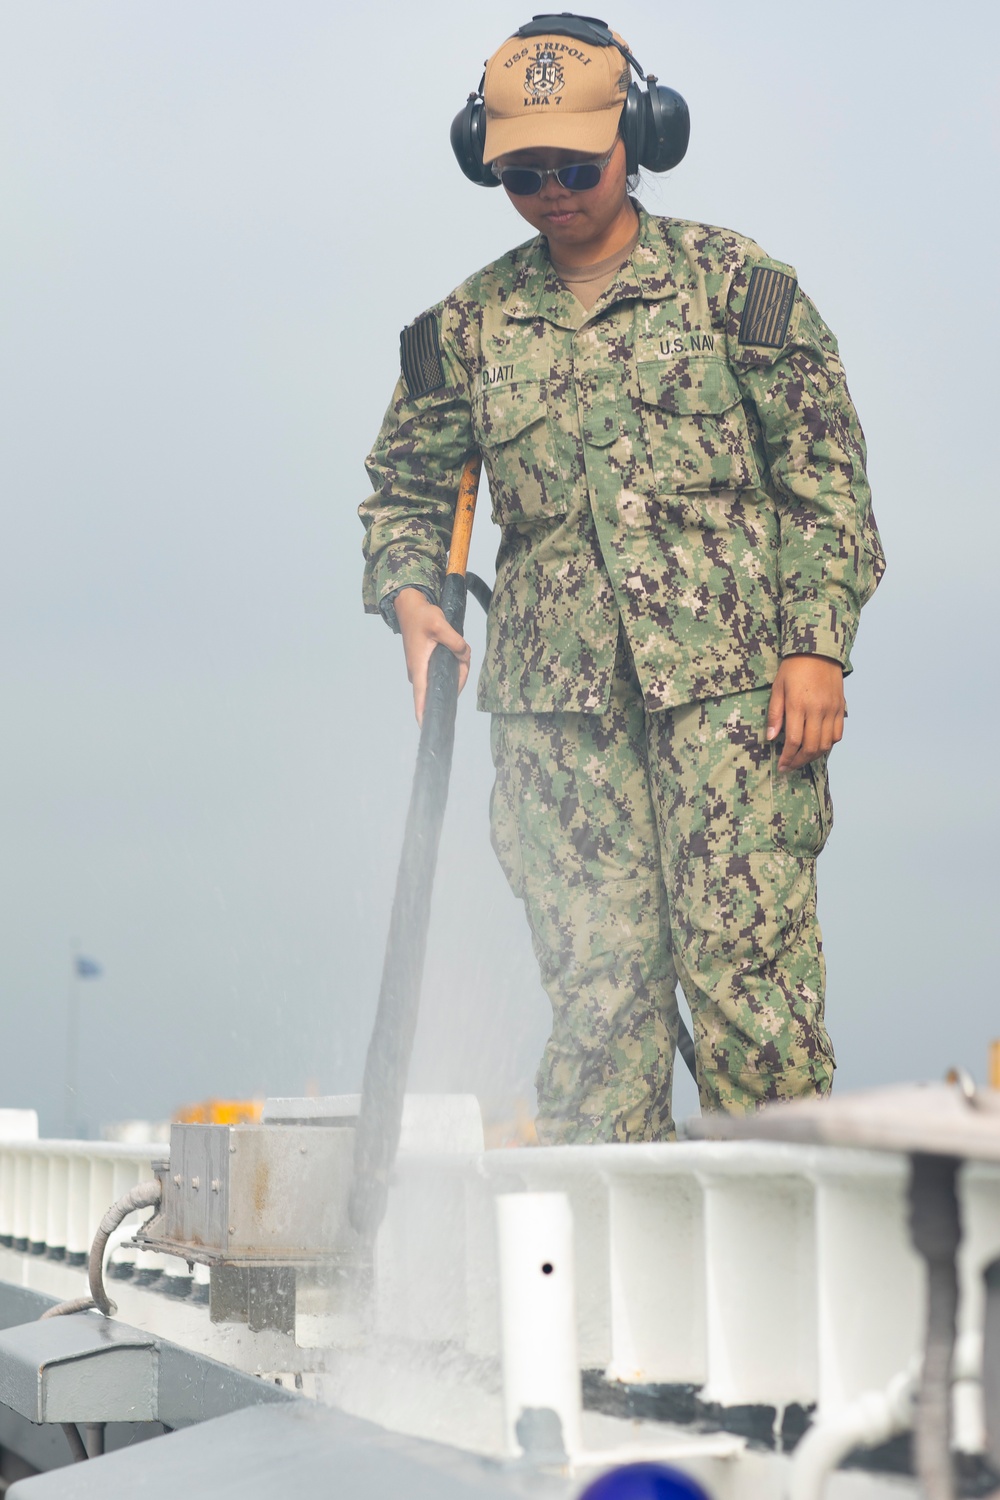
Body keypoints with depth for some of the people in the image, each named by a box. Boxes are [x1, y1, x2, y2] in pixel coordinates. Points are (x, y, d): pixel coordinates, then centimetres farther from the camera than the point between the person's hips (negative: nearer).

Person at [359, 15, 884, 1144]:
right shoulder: (469, 324, 14)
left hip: (729, 675, -3)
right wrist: (408, 594, 2)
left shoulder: (732, 281, 7)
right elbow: (405, 485, 23)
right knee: (597, 985, 0)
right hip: (554, 693, 3)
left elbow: (823, 470, 4)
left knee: (743, 963, -11)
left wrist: (817, 644, -6)